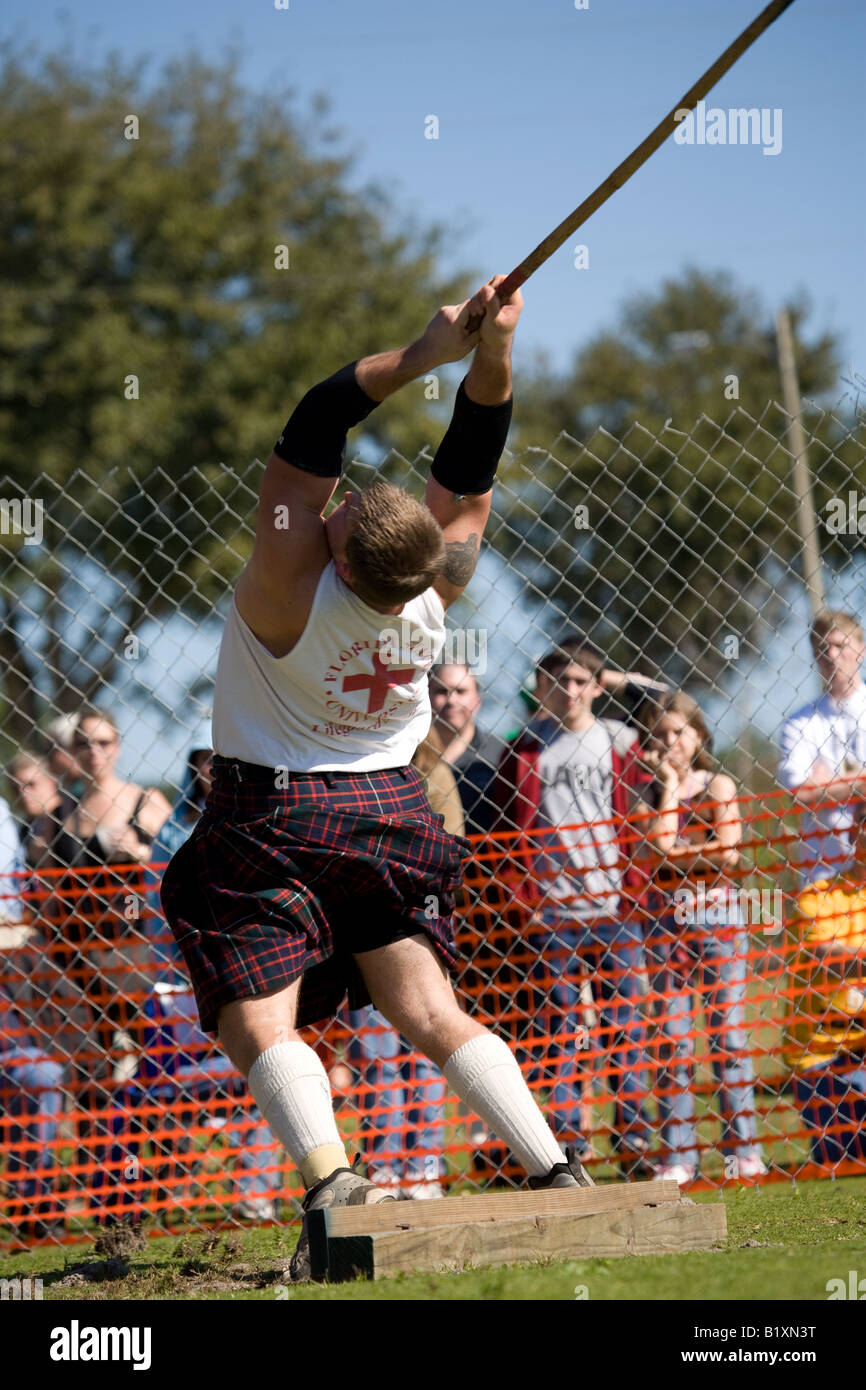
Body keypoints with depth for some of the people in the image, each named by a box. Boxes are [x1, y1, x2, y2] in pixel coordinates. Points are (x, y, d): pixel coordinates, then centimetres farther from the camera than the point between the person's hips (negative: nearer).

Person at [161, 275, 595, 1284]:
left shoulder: (292, 585, -25)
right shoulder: (439, 588, -14)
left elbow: (309, 435, -23)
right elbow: (467, 471, -6)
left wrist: (424, 355, -26)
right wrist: (493, 349, -17)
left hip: (269, 815, -5)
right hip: (389, 807, 5)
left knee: (258, 1022, -7)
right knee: (430, 1015, 7)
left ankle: (329, 1174, -30)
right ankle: (555, 1170, -4)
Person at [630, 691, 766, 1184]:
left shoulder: (718, 785, 2)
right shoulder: (647, 793, 7)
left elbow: (729, 853, -10)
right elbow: (659, 844, -12)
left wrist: (676, 852, -7)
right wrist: (669, 785, -6)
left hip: (717, 914, -2)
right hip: (667, 918, 2)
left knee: (728, 1032, -1)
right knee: (673, 1039, 1)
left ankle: (743, 1148, 3)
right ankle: (679, 1154, 3)